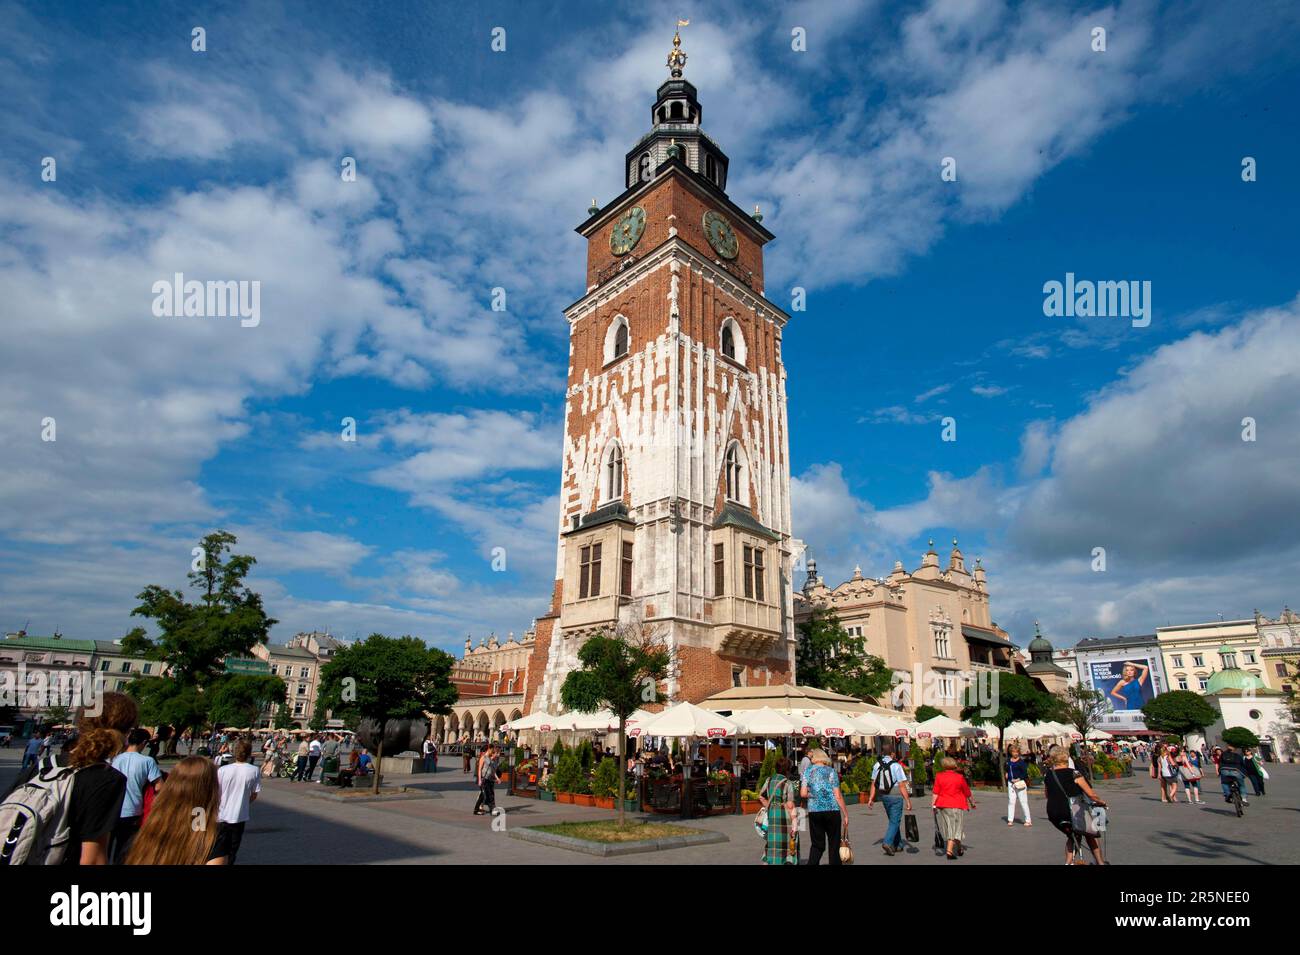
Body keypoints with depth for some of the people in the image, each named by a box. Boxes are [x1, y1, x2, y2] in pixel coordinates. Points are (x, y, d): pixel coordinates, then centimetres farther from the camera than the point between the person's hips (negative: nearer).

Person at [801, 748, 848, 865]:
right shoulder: (831, 771, 1)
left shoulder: (808, 771, 6)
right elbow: (838, 795, -3)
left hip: (814, 811, 1)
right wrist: (845, 814, 2)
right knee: (834, 844, 12)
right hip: (832, 810, -1)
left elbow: (803, 793, -2)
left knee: (817, 844, 11)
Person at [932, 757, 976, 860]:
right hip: (956, 806, -2)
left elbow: (935, 792, -4)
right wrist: (972, 803, 21)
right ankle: (950, 850, -7)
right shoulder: (960, 777, -4)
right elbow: (967, 792, 6)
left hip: (942, 805, 2)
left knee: (947, 828, 16)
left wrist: (934, 805, 2)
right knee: (955, 828, 2)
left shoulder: (939, 776, -2)